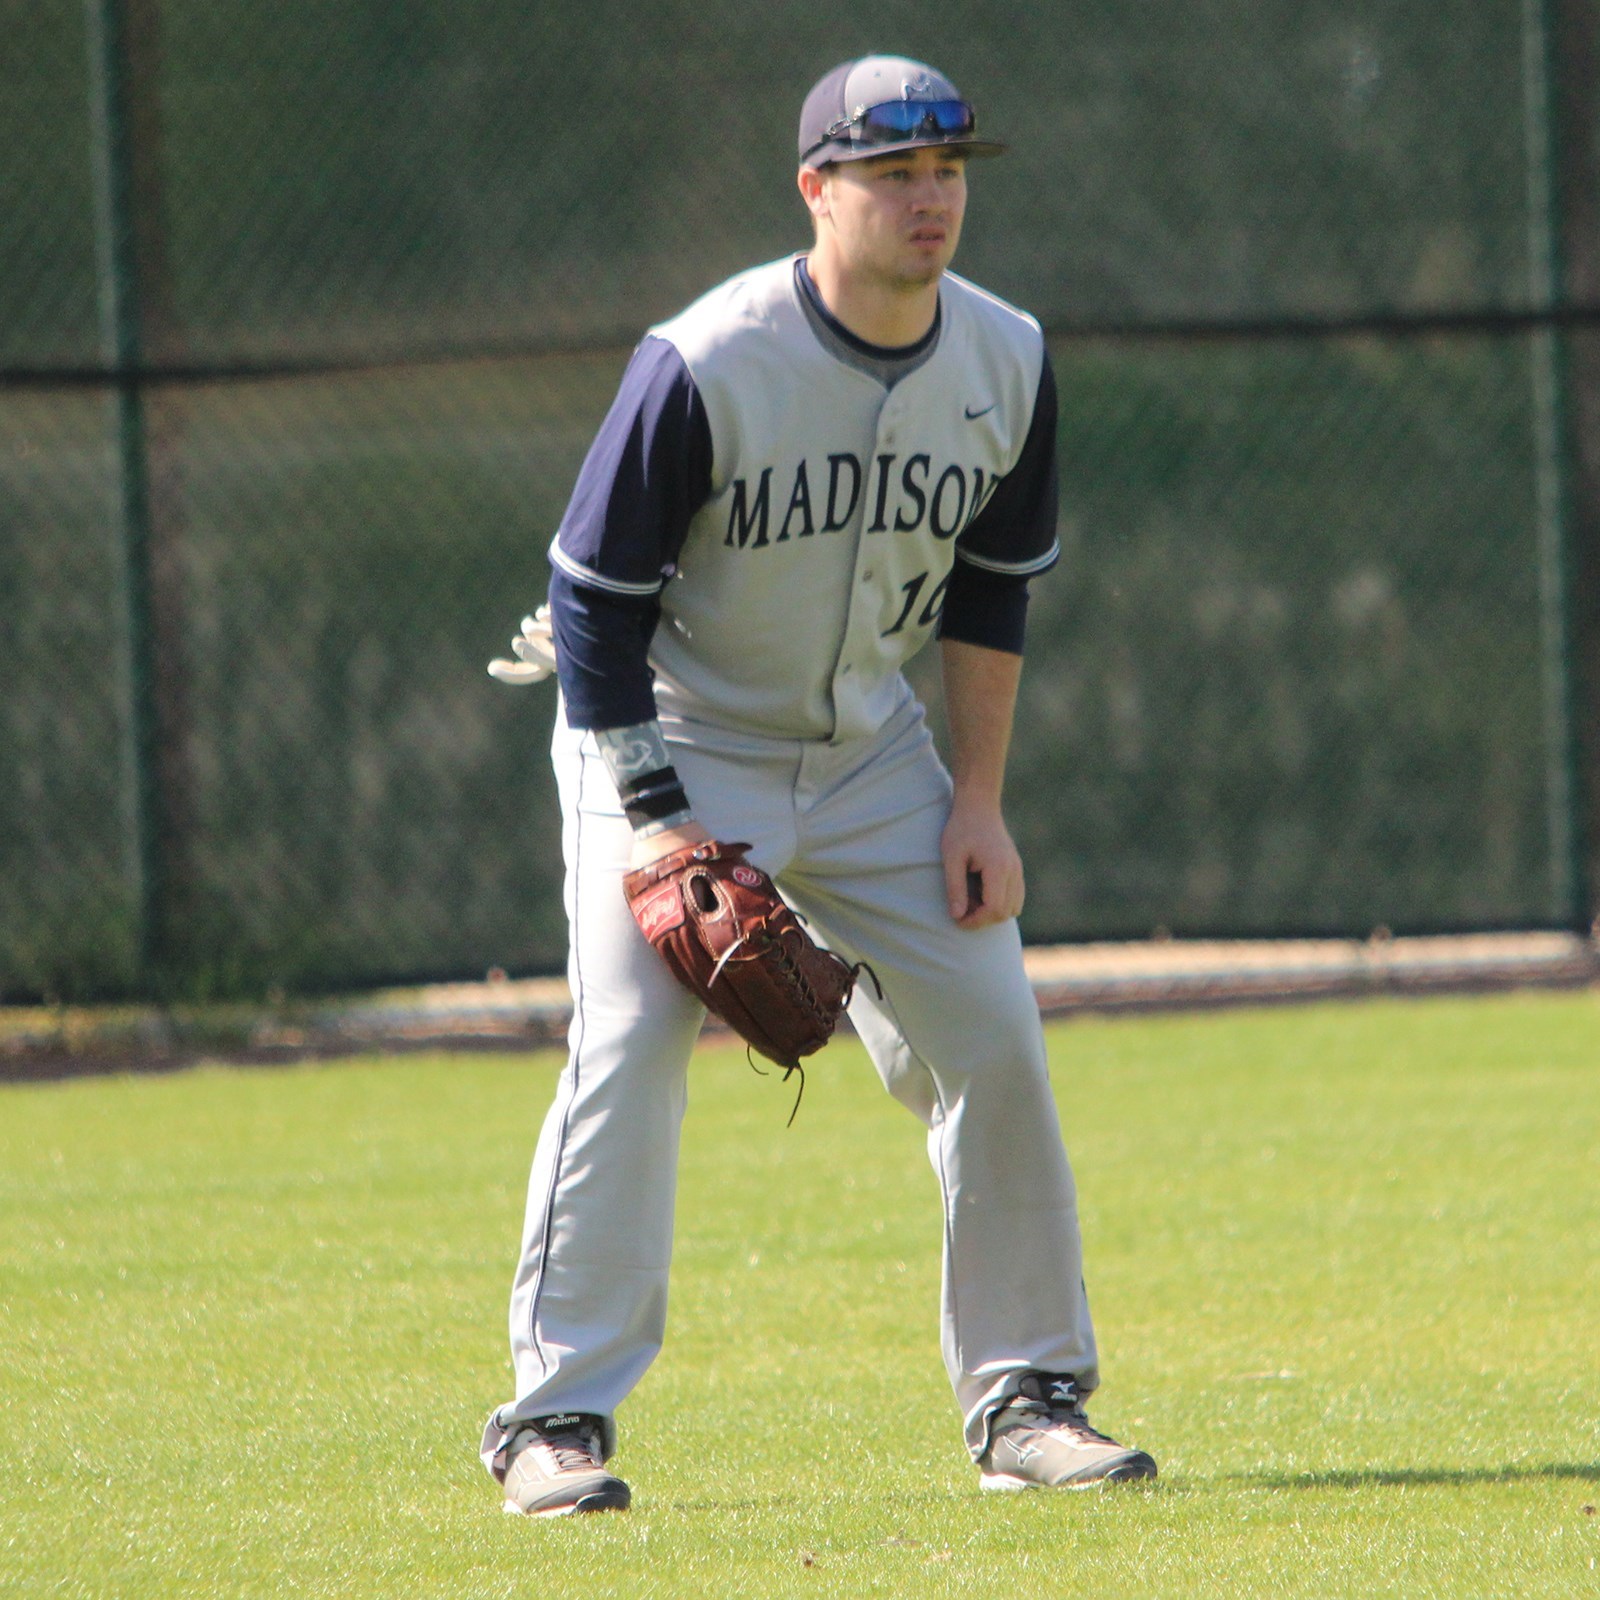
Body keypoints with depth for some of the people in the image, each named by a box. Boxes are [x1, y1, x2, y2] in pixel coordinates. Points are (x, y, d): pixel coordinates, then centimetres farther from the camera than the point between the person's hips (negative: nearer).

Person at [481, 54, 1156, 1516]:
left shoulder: (1005, 364, -8)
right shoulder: (703, 367, -24)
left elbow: (991, 587, 6)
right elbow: (596, 593, -17)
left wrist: (978, 798, -1)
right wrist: (655, 818, -20)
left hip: (869, 746, 5)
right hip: (669, 740, -5)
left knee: (994, 1040, -1)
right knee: (629, 1048, -17)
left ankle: (1026, 1397, 9)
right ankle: (557, 1416, -11)